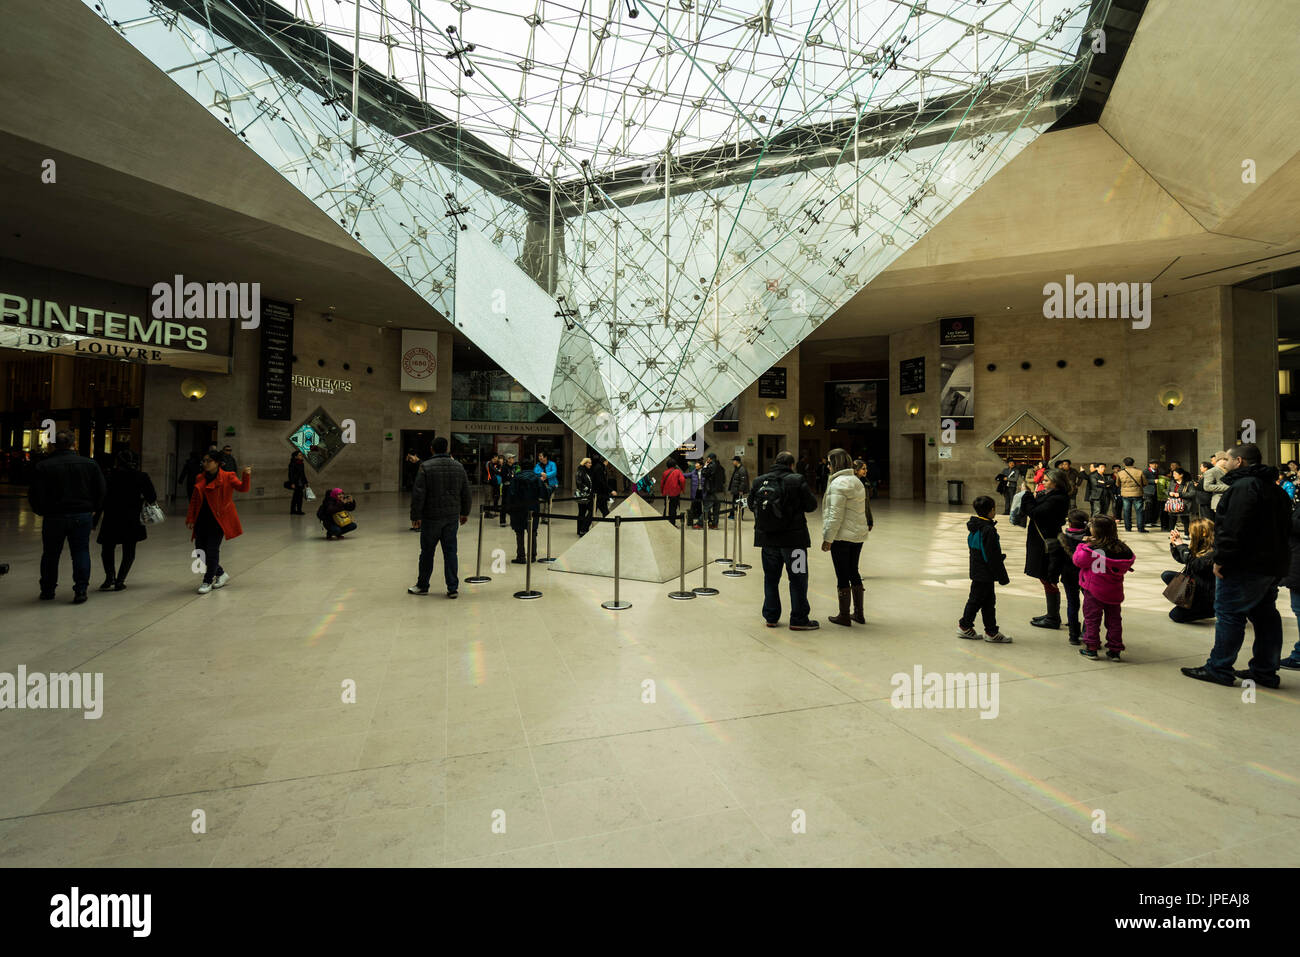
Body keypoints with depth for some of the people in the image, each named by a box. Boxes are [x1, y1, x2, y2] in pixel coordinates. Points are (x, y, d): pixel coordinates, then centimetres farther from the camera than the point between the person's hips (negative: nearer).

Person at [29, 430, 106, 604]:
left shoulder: (42, 466, -5)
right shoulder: (89, 464, -1)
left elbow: (35, 494, -7)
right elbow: (102, 489, 1)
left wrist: (42, 511, 9)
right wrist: (92, 509, 12)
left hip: (53, 517, 0)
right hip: (82, 516, 0)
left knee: (50, 554, 14)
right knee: (81, 552, 5)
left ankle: (47, 591, 23)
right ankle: (80, 590, -2)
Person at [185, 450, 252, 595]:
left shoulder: (227, 477, -4)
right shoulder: (200, 479, 10)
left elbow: (243, 488, -15)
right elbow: (194, 500, 14)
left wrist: (247, 476, -33)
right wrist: (190, 519, 9)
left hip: (218, 519, -6)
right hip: (202, 519, 6)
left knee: (212, 550, -5)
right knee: (200, 550, 7)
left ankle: (208, 582, 8)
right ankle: (221, 573, 26)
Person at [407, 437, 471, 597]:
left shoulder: (426, 467, -9)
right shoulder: (458, 466, 5)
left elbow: (418, 494, -12)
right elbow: (466, 493, 10)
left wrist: (416, 515, -5)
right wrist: (465, 513, 20)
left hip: (431, 517, -3)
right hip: (452, 517, 3)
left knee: (427, 552, 9)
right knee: (450, 551, 7)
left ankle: (422, 586, 22)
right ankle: (452, 588, 7)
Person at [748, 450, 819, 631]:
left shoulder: (760, 481, 1)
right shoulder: (797, 480, -10)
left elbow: (751, 504, 9)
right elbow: (812, 505, -6)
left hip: (767, 538, 4)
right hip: (793, 538, -4)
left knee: (770, 578, 14)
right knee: (798, 578, 7)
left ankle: (771, 617, 21)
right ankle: (798, 619, 12)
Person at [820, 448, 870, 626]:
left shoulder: (838, 483, -16)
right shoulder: (856, 481, 13)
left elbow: (835, 515, -20)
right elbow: (861, 509, 17)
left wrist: (827, 539, -16)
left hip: (841, 536, -9)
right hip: (858, 535, 9)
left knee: (842, 575, 1)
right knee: (854, 572, 17)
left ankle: (844, 615, 10)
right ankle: (859, 613, 24)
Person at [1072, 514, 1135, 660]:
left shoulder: (1091, 549, -20)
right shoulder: (1123, 550, -5)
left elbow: (1077, 560, -7)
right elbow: (1126, 567, 9)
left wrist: (1083, 544, 4)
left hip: (1094, 590, -4)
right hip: (1114, 591, 4)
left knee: (1092, 618, 6)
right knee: (1114, 619, 14)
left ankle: (1091, 648, 9)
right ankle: (1115, 650, 20)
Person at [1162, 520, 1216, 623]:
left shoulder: (1213, 552, -24)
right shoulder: (1199, 546, 2)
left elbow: (1195, 565, -34)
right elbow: (1181, 559, 12)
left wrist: (1182, 546, -26)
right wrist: (1174, 544, -3)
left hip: (1206, 594, -9)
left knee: (1175, 615, -11)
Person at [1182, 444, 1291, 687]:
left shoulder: (1243, 487, -17)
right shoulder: (1274, 488, 17)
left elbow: (1234, 528, -25)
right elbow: (1285, 528, 21)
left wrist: (1221, 559, -20)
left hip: (1245, 566, -10)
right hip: (1273, 564, 10)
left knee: (1229, 614, -4)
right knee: (1265, 616, 14)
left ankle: (1219, 669, 2)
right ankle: (1265, 672, 22)